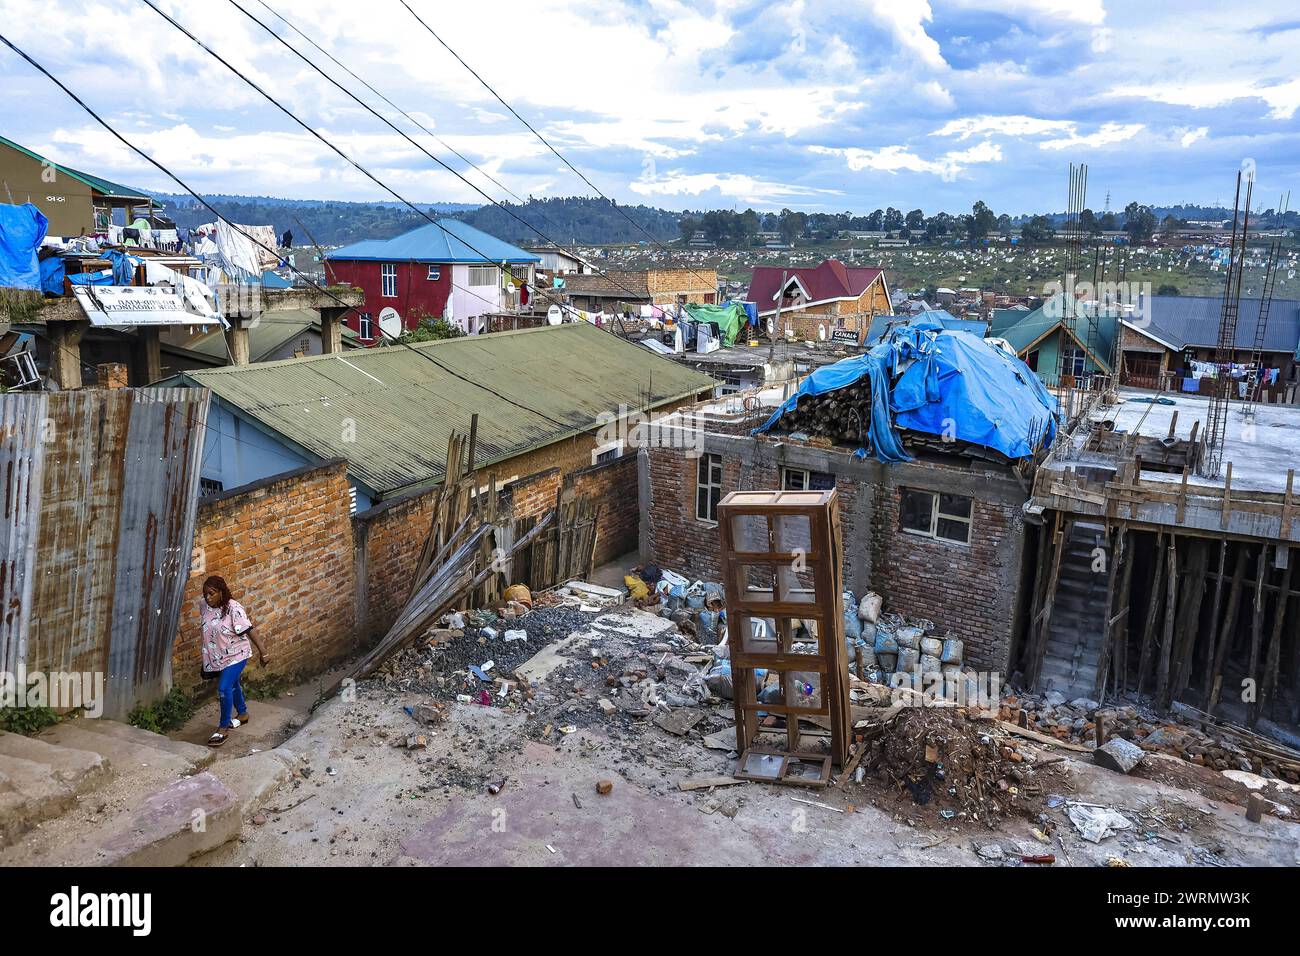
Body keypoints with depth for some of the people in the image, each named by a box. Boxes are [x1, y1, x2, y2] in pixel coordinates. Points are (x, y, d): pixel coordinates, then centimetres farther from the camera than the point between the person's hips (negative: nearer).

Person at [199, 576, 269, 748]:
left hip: (236, 654, -7)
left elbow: (249, 631, -22)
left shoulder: (233, 608, -26)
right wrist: (207, 656, 21)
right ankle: (243, 714, 44)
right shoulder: (204, 606, -7)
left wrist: (262, 651, -20)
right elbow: (207, 629, 10)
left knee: (224, 687, -14)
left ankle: (223, 728, 1)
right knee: (232, 684, 22)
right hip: (219, 656, 7)